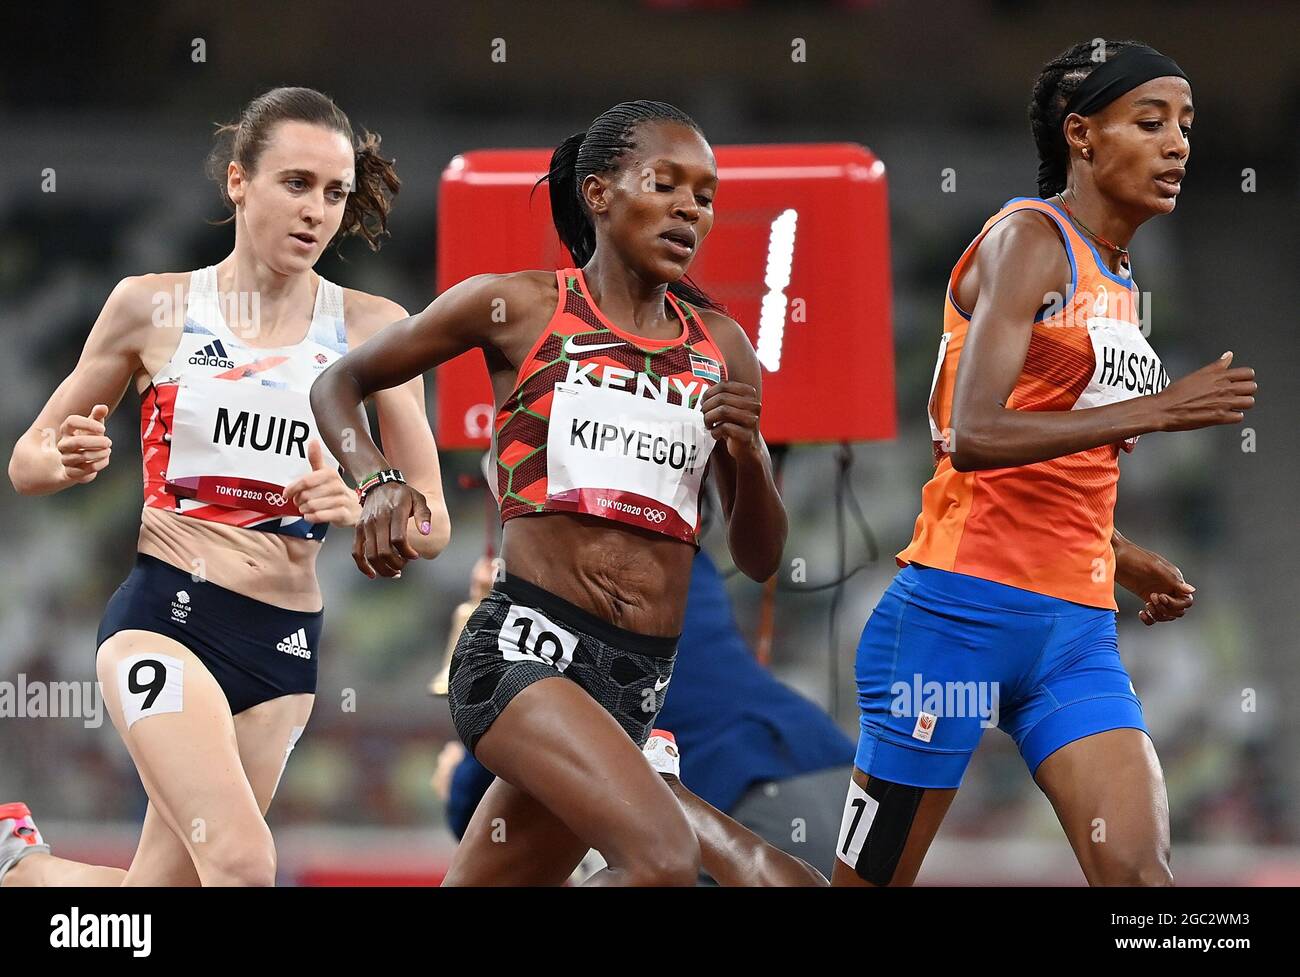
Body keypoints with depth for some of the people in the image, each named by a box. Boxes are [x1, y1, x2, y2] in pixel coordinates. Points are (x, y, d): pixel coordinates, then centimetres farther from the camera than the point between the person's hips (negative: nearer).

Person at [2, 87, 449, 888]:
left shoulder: (371, 329, 4)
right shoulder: (154, 307, 1)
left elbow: (433, 527, 5)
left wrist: (362, 507, -17)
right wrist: (66, 462, -13)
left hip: (284, 649, 3)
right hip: (167, 616, -3)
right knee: (242, 863, -25)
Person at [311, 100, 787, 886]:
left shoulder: (722, 348, 13)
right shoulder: (516, 308, 1)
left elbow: (760, 559, 17)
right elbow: (337, 386, 12)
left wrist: (749, 455, -2)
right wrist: (380, 482, -7)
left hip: (639, 683, 5)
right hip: (525, 645, -5)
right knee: (665, 859, -28)